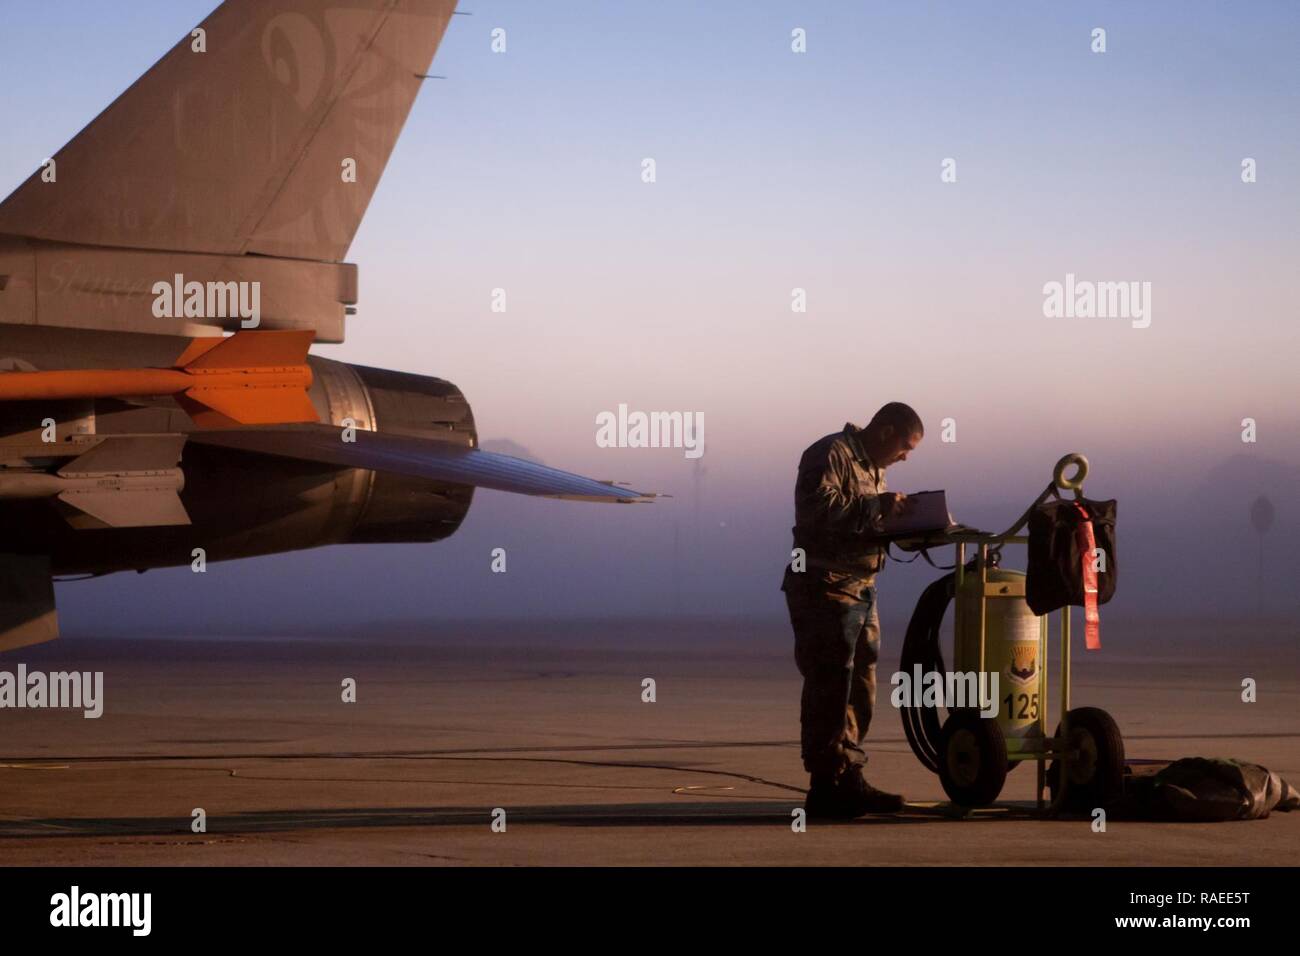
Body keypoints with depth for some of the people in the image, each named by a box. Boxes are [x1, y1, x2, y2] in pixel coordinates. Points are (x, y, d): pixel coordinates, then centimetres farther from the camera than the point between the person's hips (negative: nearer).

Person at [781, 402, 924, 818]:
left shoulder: (871, 468, 21)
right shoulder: (831, 455, -11)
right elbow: (819, 507, -25)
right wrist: (878, 506, -23)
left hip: (861, 592, 10)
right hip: (826, 591, -10)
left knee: (859, 687, 11)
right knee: (830, 687, -10)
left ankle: (849, 779, 17)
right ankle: (826, 785, -9)